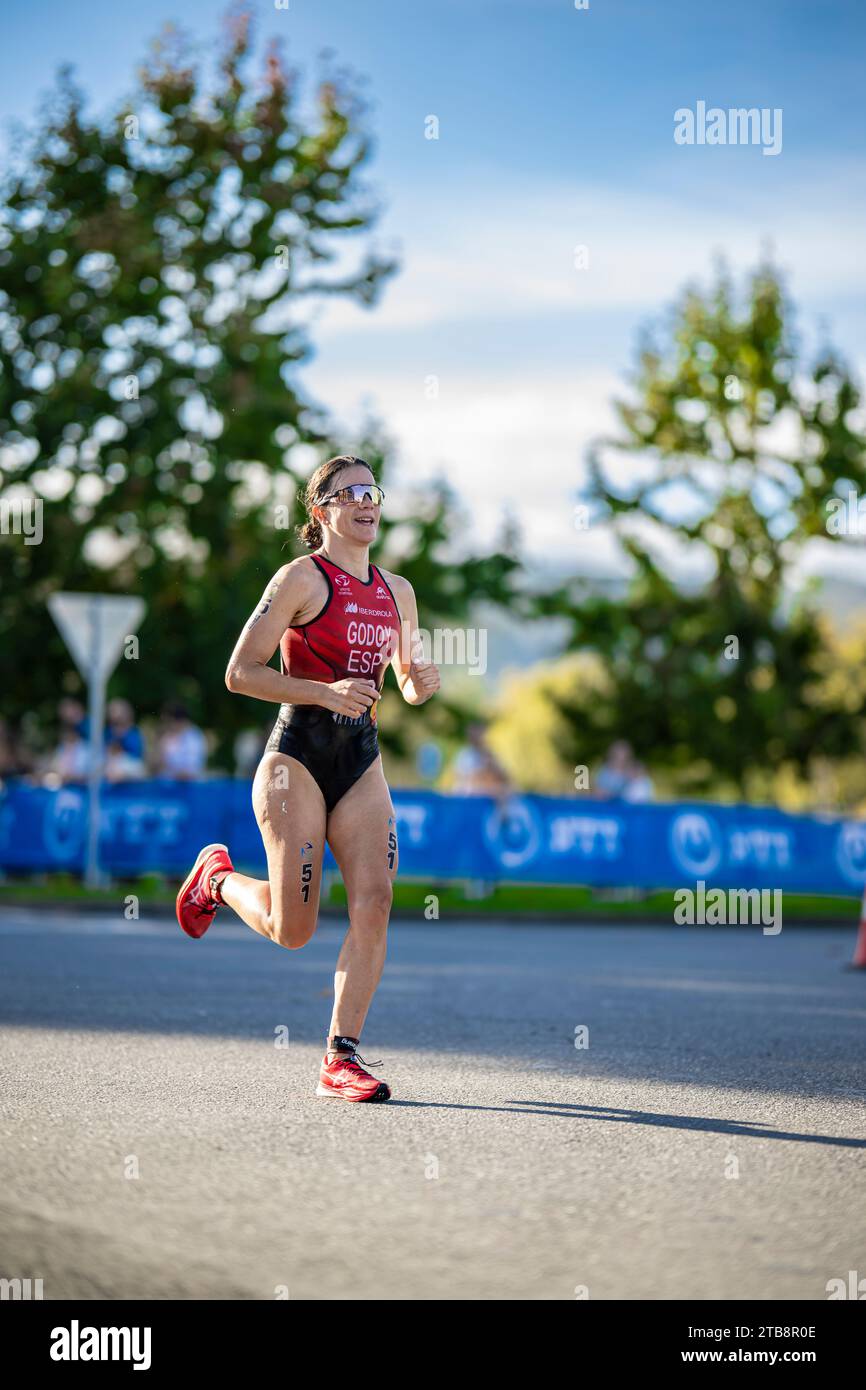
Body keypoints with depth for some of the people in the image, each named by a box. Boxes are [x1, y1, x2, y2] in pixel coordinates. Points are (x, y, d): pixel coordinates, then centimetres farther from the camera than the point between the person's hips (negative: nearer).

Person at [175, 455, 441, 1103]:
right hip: (298, 756, -5)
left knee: (374, 902, -11)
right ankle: (217, 876, 27)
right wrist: (326, 692, -19)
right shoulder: (302, 578, -5)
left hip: (363, 760, 6)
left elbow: (409, 687, 25)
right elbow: (240, 673, -9)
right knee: (293, 929, -5)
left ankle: (341, 1056, -5)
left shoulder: (397, 591, 14)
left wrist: (423, 681, 1)